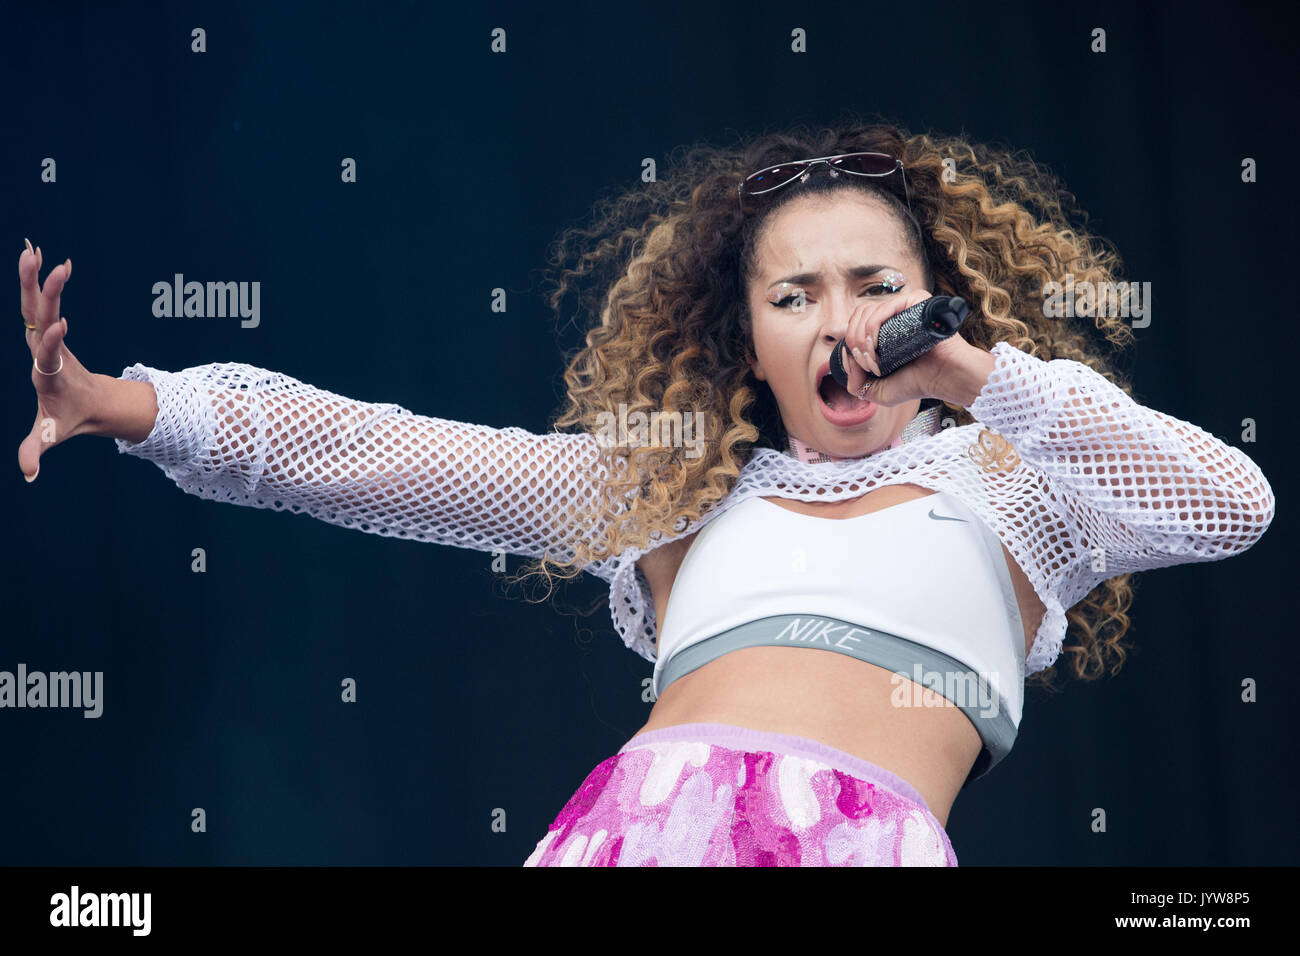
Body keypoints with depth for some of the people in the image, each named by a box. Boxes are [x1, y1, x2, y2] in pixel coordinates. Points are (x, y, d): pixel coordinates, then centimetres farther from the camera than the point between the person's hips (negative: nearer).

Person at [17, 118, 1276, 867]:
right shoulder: (672, 485, 25)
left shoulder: (1006, 480, 21)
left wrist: (984, 374, 5)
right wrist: (125, 405, 11)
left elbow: (1232, 503, 5)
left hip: (864, 839, -2)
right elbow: (388, 458, 19)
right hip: (641, 813, 2)